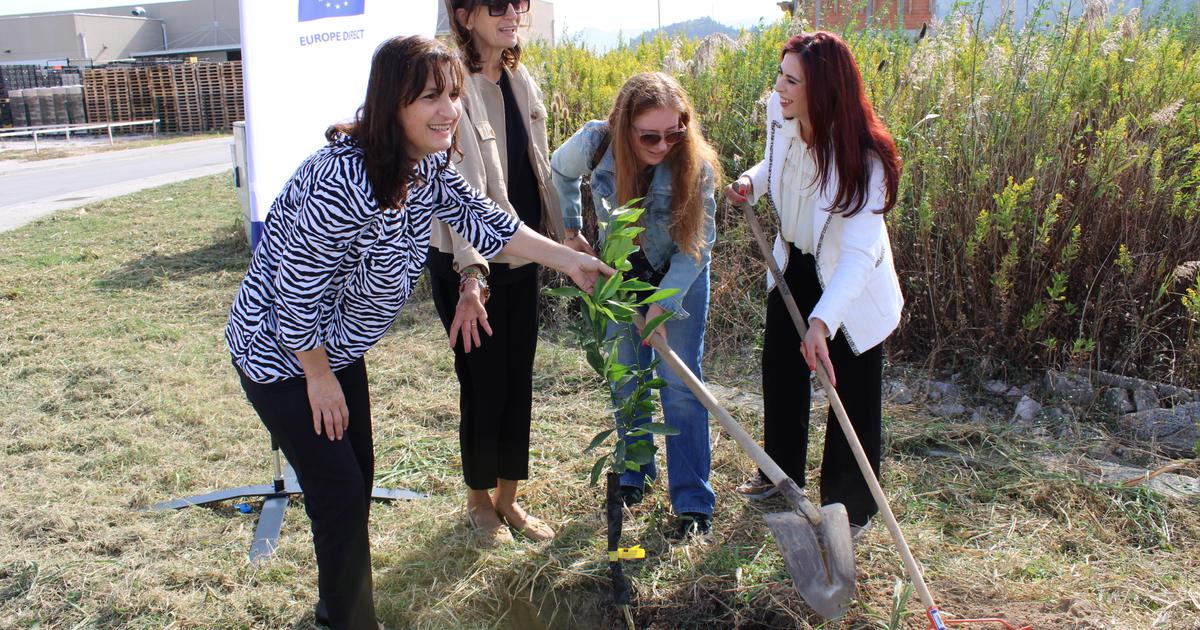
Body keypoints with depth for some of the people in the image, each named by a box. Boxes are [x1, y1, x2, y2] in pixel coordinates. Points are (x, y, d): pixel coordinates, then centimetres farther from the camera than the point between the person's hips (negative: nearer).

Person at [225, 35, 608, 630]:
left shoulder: (429, 167, -9)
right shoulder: (343, 182, -35)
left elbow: (481, 220, 5)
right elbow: (296, 294, -28)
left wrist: (568, 259, 2)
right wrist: (321, 379, -15)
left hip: (336, 345, 9)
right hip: (280, 356, -9)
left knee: (357, 483, 19)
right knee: (340, 495, -2)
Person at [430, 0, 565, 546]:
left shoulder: (521, 81, 5)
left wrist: (563, 239, 14)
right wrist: (471, 275, -38)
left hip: (521, 259, 7)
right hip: (469, 267, -7)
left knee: (519, 383, 14)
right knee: (484, 387, 6)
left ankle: (508, 498, 32)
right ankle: (479, 500, 30)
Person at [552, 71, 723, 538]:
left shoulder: (696, 163, -29)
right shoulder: (595, 144, -25)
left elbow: (696, 244, -20)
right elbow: (560, 172, 1)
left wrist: (663, 305, -26)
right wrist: (571, 232, 2)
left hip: (680, 274, -2)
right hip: (620, 270, 2)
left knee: (679, 384, -4)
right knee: (626, 379, 10)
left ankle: (692, 500, 6)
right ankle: (633, 474, 29)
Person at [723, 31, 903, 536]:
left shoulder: (862, 154, -32)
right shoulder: (779, 115, -15)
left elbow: (860, 252, -40)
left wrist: (822, 321, -53)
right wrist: (751, 181, -13)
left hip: (849, 285, -6)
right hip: (794, 266, 6)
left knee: (851, 394, 2)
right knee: (780, 368, 18)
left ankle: (849, 509, 22)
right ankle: (782, 471, 42)